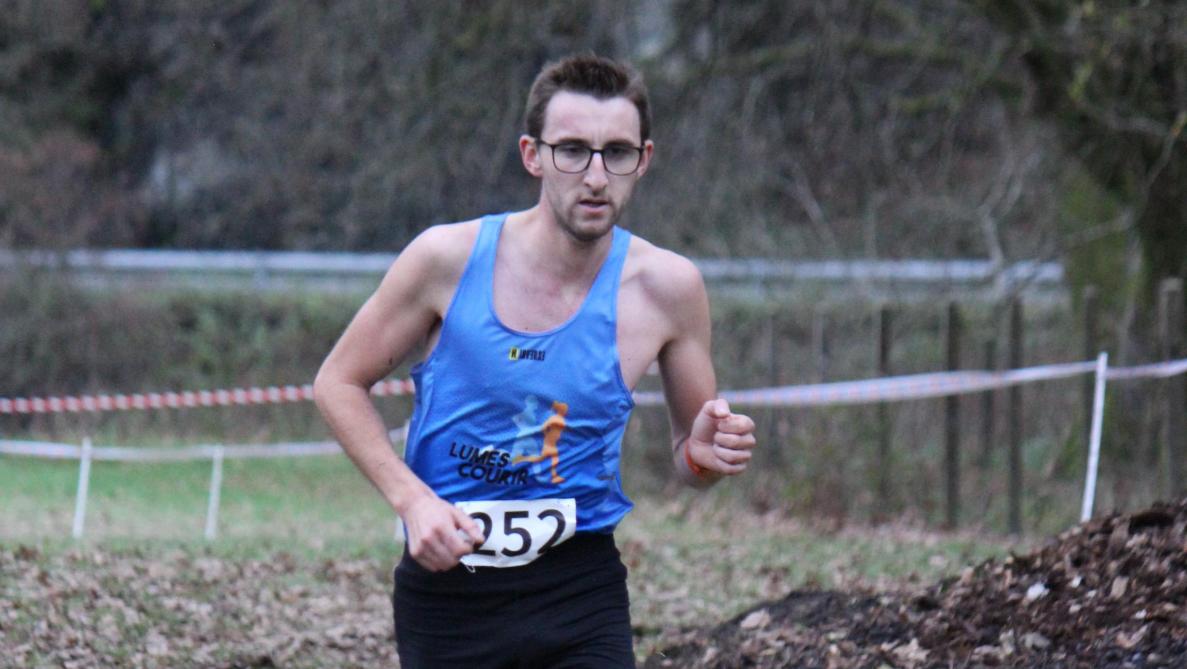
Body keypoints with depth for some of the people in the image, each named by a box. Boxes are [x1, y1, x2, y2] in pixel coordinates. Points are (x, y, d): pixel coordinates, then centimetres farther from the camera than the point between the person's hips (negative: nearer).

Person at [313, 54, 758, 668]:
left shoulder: (666, 286, -4)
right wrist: (410, 498, -12)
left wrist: (704, 454, -16)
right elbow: (339, 382, 3)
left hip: (579, 589, 0)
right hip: (445, 585, 0)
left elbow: (687, 457, 9)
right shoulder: (448, 259, -8)